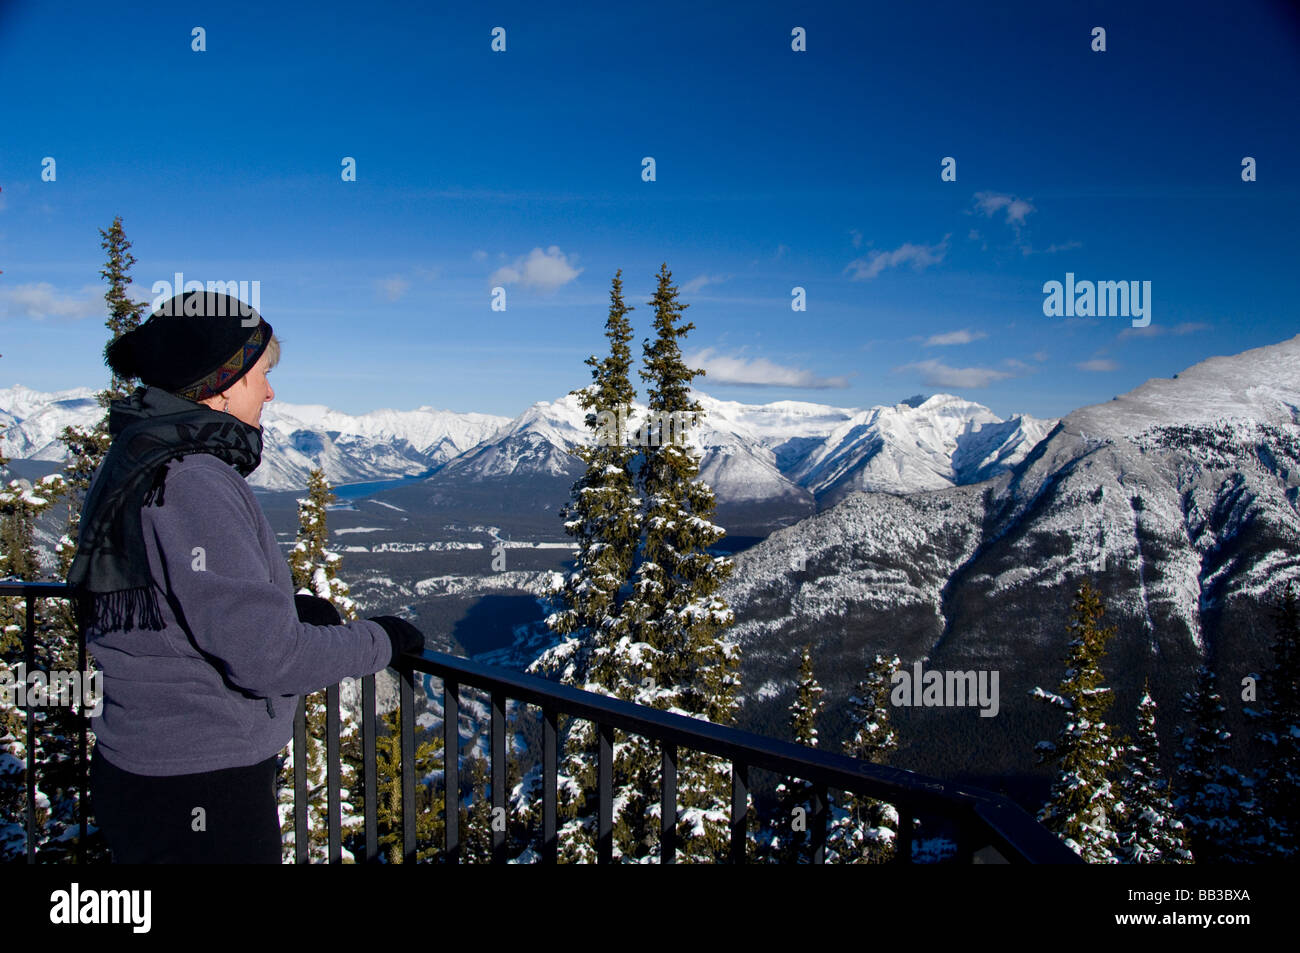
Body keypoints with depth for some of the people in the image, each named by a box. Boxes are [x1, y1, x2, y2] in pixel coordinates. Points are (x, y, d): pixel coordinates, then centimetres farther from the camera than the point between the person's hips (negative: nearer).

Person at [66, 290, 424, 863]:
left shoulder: (136, 462, 8)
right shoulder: (191, 483, -23)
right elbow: (264, 656, -26)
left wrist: (287, 608, 13)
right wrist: (378, 641, -10)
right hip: (196, 796, -9)